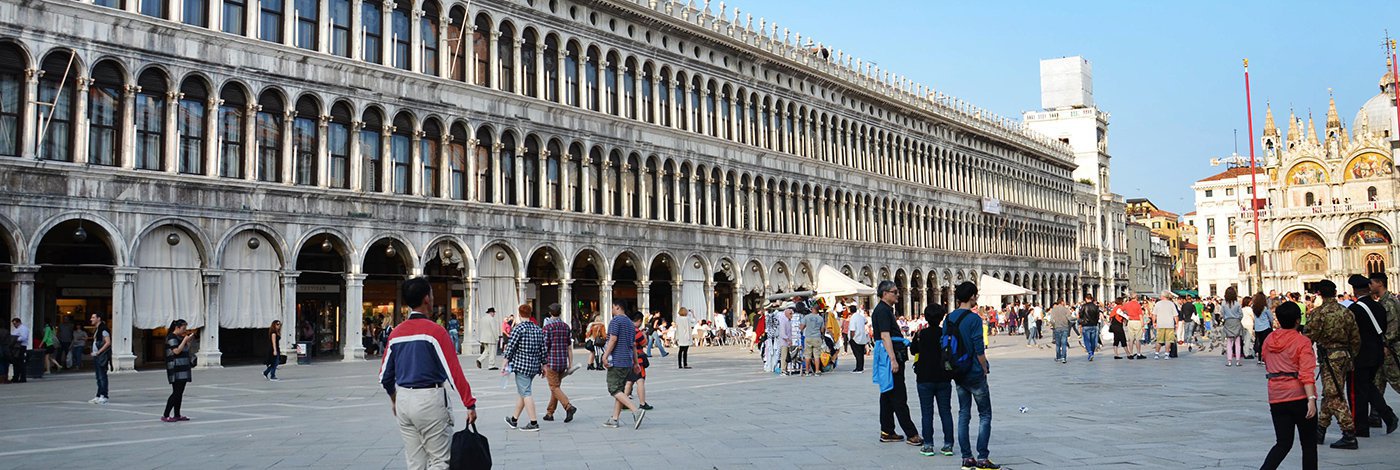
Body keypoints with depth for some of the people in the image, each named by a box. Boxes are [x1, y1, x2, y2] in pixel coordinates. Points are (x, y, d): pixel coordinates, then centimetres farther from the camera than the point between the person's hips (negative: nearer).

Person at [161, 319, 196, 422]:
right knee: (176, 392, -12)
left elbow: (185, 350, 22)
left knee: (180, 393, 9)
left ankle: (177, 415, 13)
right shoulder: (172, 337, -10)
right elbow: (176, 351, -19)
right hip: (176, 369, -9)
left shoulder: (180, 337, 18)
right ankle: (165, 415, -10)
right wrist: (185, 339, -15)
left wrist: (189, 341, 9)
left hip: (183, 369, 9)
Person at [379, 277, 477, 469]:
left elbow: (385, 375, 13)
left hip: (404, 400, 6)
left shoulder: (396, 333, 7)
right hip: (429, 400, -6)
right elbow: (454, 371, -14)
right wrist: (470, 404, -11)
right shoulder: (434, 331, -11)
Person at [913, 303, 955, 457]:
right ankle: (948, 445, 9)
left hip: (924, 379, -1)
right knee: (946, 411, 9)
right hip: (944, 379, 2)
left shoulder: (921, 334, -7)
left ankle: (928, 445, 3)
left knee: (927, 413, 4)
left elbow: (913, 351, 9)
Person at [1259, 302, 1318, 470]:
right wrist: (1311, 398, -23)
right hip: (1300, 395, -4)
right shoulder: (1302, 341, -8)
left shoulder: (1268, 340, 7)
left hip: (1276, 397, 4)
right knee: (1309, 443, 10)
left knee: (1283, 443, 8)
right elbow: (1306, 374, -18)